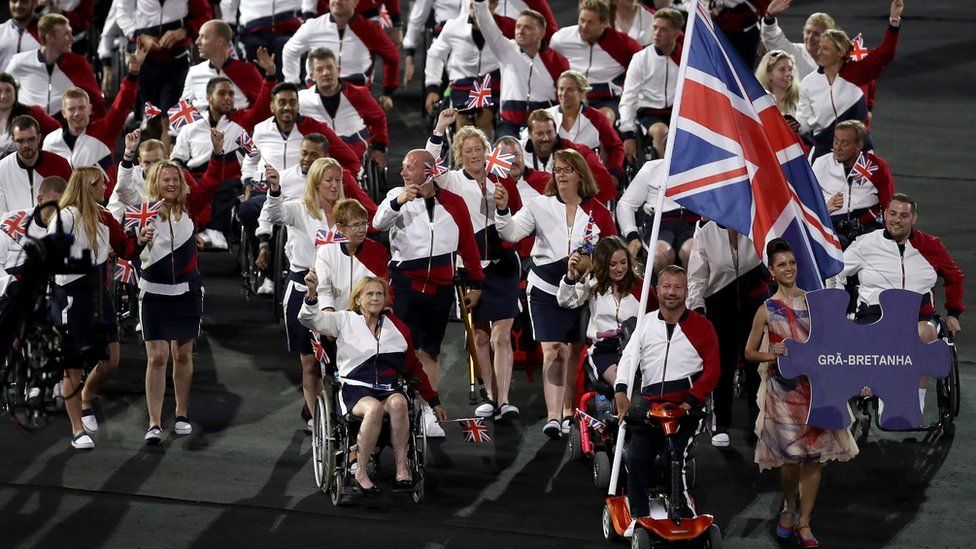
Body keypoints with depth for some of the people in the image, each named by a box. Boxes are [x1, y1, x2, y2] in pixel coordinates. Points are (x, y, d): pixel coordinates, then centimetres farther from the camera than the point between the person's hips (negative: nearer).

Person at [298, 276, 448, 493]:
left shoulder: (397, 327, 18)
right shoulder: (345, 321, 12)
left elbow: (413, 368, 24)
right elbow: (312, 319, -1)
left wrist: (434, 402, 25)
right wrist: (312, 293, -21)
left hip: (388, 390, 3)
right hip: (354, 390, -3)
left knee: (398, 402, -34)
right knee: (374, 408, -36)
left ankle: (402, 467, -32)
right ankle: (361, 472, -29)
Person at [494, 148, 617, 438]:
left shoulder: (597, 212, 2)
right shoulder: (541, 206, 0)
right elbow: (511, 232, -9)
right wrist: (502, 209, -25)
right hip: (547, 291, -2)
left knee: (576, 352, 10)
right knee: (552, 351, -12)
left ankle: (568, 412, 23)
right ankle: (553, 416, -16)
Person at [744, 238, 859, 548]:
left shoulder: (813, 301, 8)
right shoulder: (767, 310, 1)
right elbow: (749, 352, 5)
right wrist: (770, 356, -14)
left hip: (815, 384, 3)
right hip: (783, 388, -3)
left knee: (814, 455, 0)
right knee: (791, 455, -8)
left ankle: (804, 523, 10)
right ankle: (789, 507, 21)